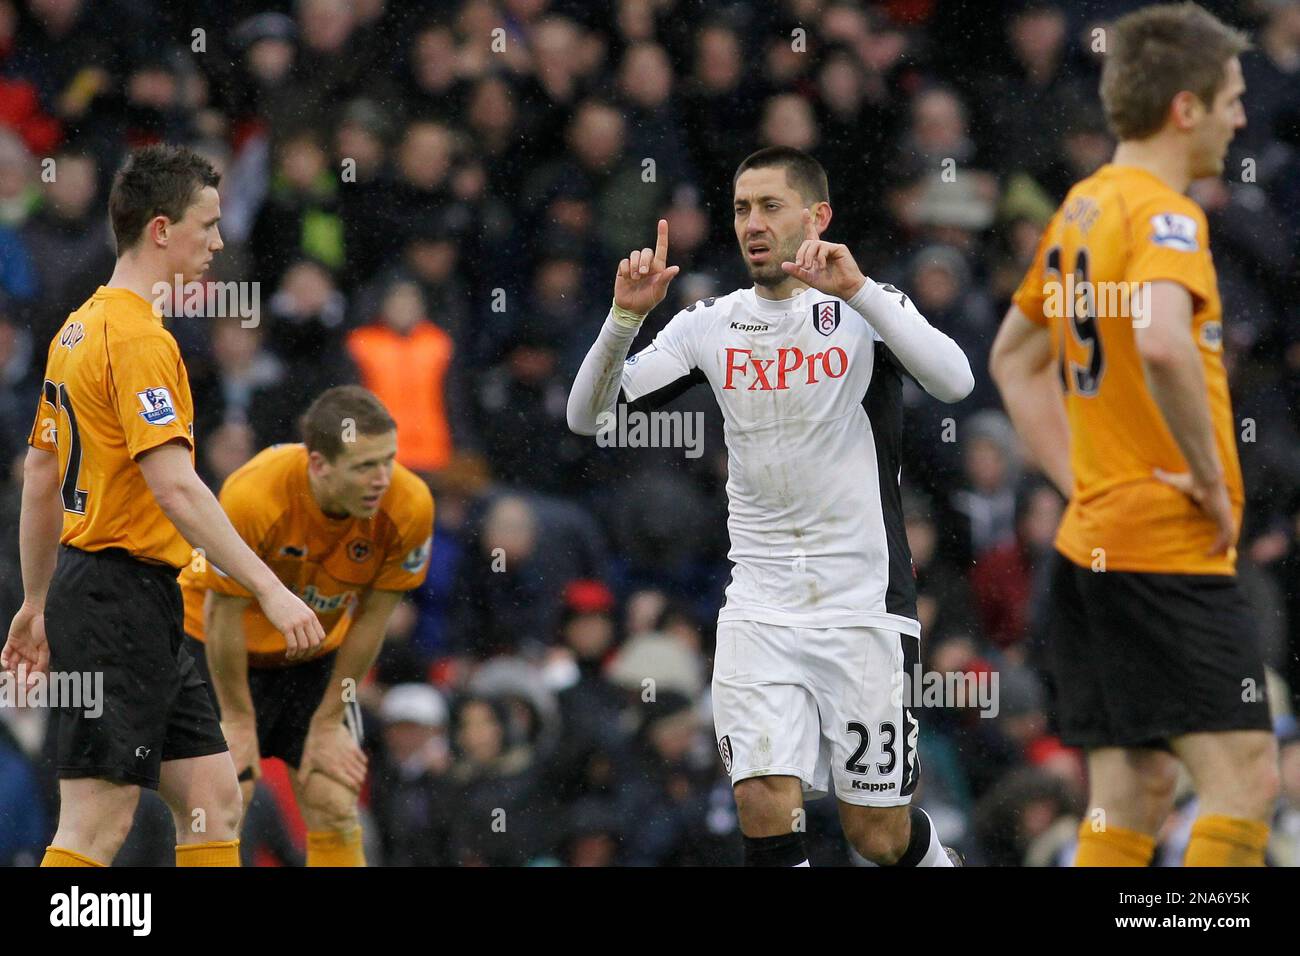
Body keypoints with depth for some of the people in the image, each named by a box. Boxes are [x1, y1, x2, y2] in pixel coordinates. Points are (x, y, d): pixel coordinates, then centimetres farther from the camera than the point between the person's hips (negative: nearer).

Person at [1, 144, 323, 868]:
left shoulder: (80, 328, 14)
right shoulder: (138, 338, -15)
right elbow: (175, 487, -24)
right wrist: (269, 589, -25)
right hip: (122, 590, -10)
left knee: (215, 802, 9)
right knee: (98, 824, -10)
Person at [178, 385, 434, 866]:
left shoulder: (408, 506, -25)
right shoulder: (251, 498, -36)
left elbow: (371, 616, -11)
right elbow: (223, 612, -22)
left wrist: (330, 721, -6)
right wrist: (237, 720, -13)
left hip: (317, 652, 3)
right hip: (215, 643, -3)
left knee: (336, 809, -5)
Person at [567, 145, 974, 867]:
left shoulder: (867, 309, -2)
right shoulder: (709, 325, 7)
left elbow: (955, 382, -22)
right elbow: (589, 417, 3)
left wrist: (856, 290, -29)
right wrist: (626, 316, -13)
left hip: (863, 605, -2)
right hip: (759, 610, 2)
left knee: (877, 835, 3)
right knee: (765, 807, -15)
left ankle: (935, 860, 36)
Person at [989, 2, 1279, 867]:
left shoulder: (1081, 209, 15)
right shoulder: (1164, 214, -13)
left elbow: (1014, 358, 28)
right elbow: (1162, 342, -33)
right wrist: (1212, 480, -20)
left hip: (1092, 542, 9)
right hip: (1172, 552, -9)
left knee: (1133, 793, 10)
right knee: (1243, 778, -10)